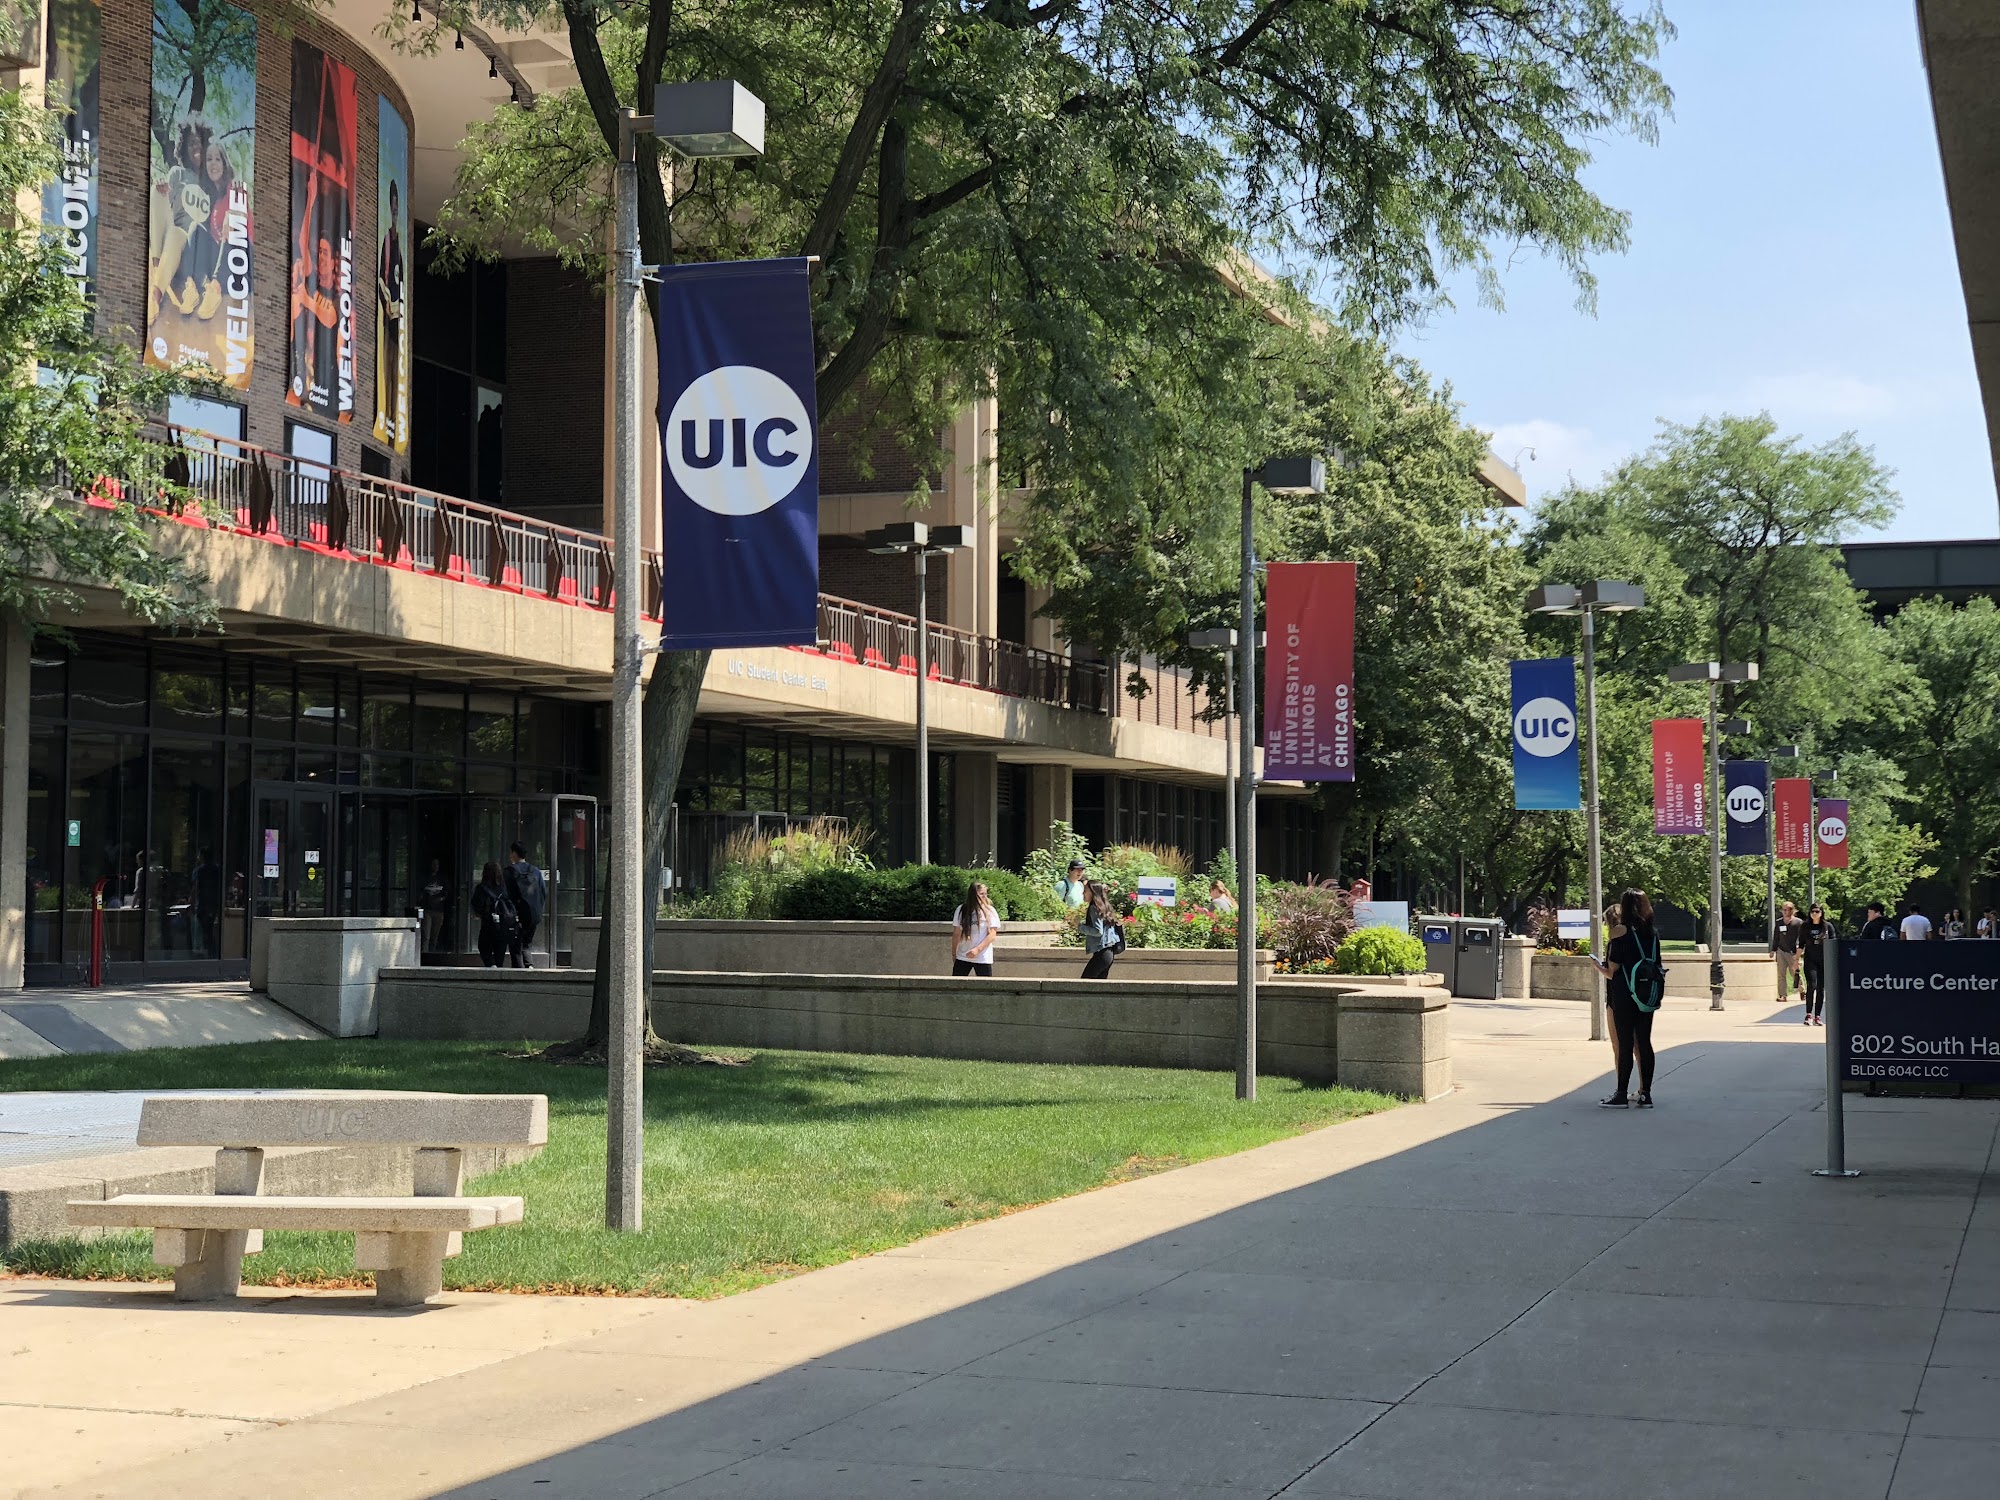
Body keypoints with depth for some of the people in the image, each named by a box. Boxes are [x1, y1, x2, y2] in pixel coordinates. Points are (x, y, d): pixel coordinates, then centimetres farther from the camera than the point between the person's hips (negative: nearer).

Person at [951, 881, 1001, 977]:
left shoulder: (989, 911, -5)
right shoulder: (961, 910, 3)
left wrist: (977, 949, -21)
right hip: (962, 957, 3)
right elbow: (956, 934, 10)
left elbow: (992, 934, -11)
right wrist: (954, 954, 12)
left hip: (983, 958, -3)